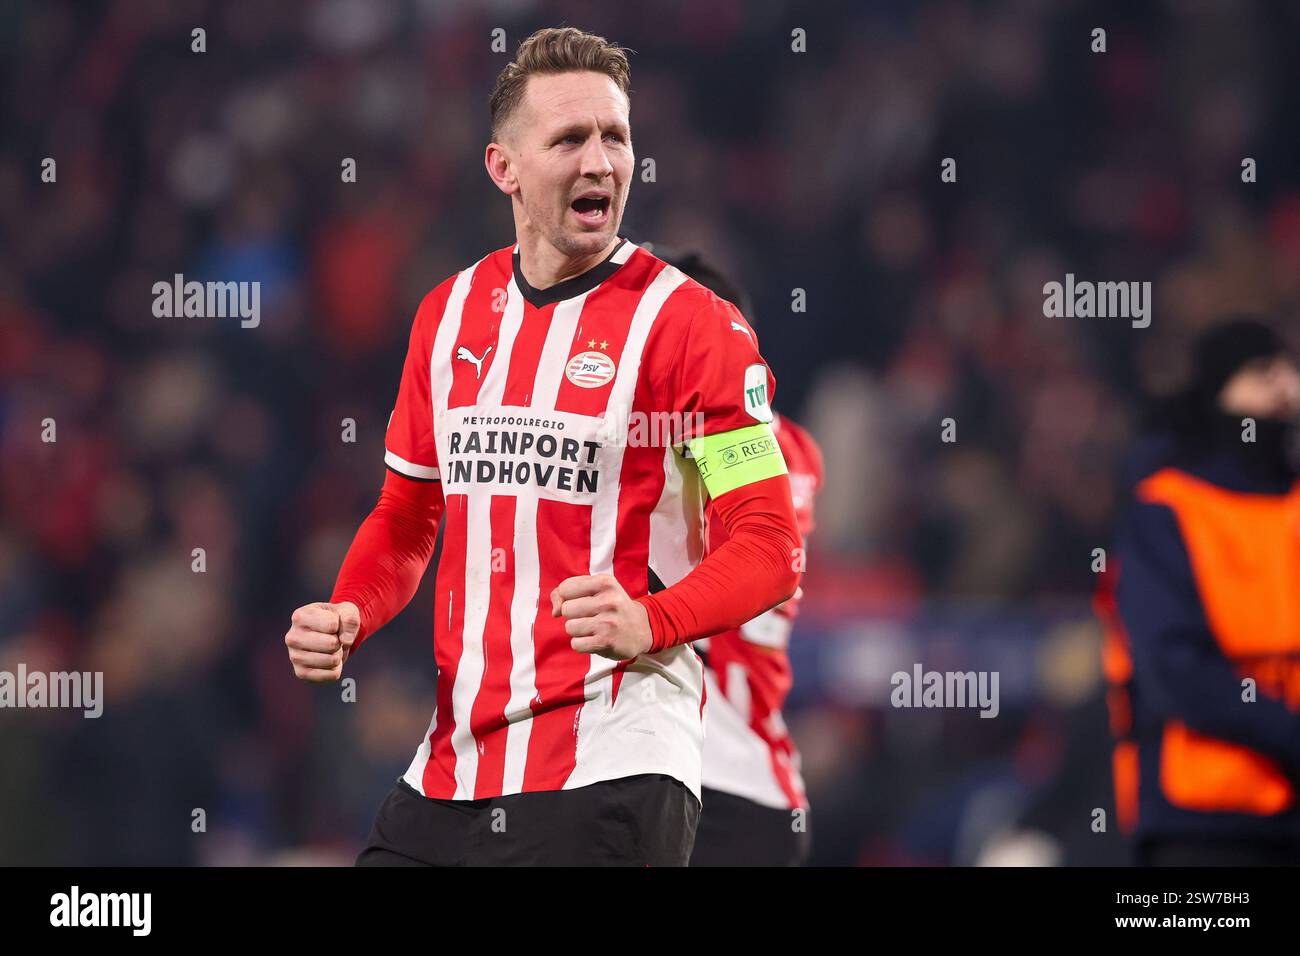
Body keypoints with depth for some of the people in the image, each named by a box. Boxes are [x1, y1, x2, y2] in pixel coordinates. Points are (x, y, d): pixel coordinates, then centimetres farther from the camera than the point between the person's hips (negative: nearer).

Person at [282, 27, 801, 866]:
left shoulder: (694, 325, -6)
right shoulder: (450, 314, 12)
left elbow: (768, 549, -9)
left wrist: (648, 623, -26)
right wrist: (347, 619, 3)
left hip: (611, 767, -5)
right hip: (452, 764, 5)